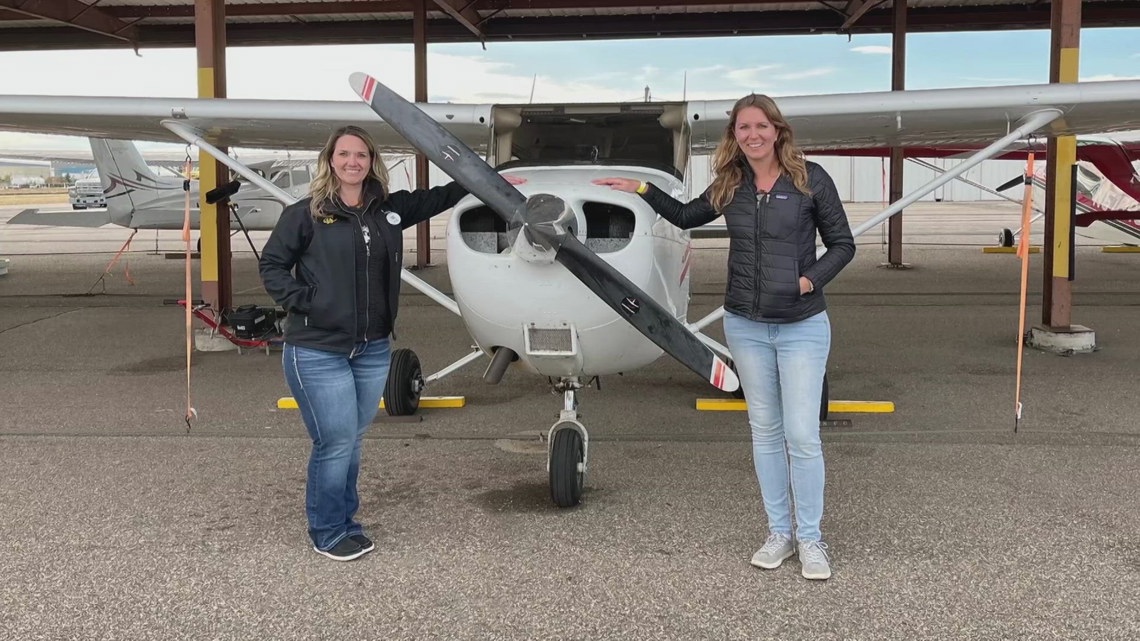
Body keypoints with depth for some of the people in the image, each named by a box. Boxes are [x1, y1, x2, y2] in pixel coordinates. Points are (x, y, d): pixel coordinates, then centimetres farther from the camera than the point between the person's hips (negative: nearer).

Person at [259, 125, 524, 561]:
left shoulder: (389, 210, 9)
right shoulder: (305, 214, -4)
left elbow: (435, 199, 22)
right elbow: (272, 265, 1)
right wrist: (301, 301, -11)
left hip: (373, 349, 5)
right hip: (317, 351, -5)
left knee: (352, 440, 12)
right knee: (336, 442, -4)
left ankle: (344, 521, 28)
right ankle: (329, 533, 14)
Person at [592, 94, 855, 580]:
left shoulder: (810, 179, -7)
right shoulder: (729, 186, 4)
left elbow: (842, 244, -1)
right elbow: (687, 216, 23)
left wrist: (812, 278, -16)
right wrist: (643, 190, 14)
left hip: (802, 326, -4)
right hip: (745, 325, 4)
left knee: (802, 435, -3)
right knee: (765, 431, 11)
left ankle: (810, 539, 12)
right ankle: (778, 533, 23)